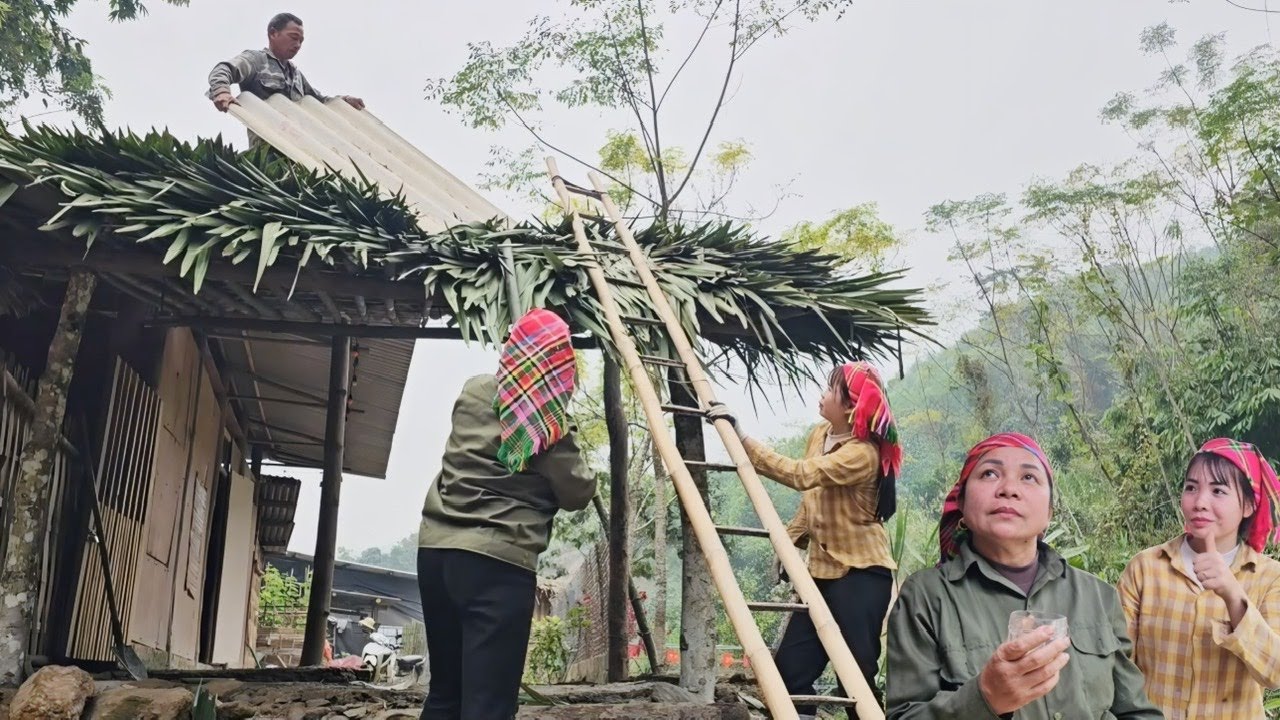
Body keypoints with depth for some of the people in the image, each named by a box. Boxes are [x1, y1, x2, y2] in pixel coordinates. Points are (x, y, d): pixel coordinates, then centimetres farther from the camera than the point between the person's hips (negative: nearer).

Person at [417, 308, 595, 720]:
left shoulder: (474, 392, 9)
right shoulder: (549, 422, -7)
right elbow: (578, 494, 1)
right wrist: (579, 467, 19)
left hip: (436, 550, 7)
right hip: (498, 562, -6)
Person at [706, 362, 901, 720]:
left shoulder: (863, 453, -19)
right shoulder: (820, 434, 8)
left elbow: (801, 475, -32)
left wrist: (742, 438, -32)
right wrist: (789, 541, 9)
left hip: (862, 573, -8)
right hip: (823, 569, 8)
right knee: (790, 669, 2)